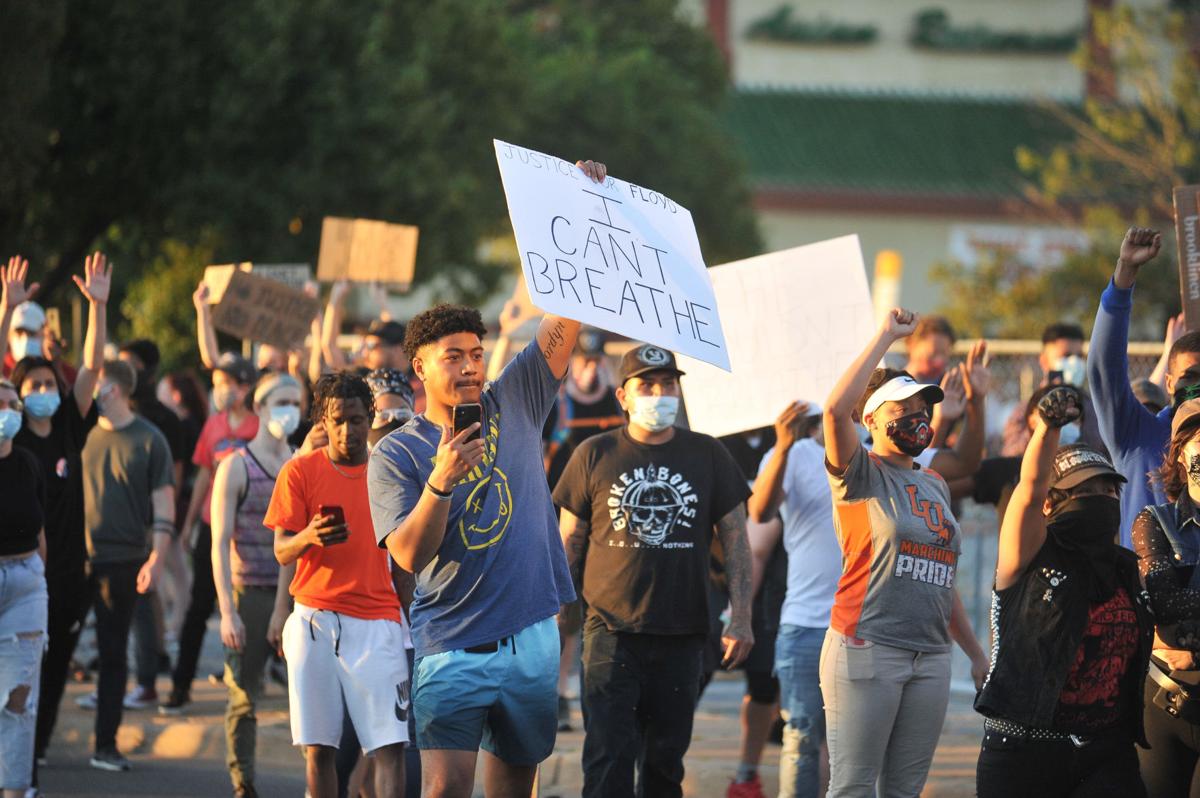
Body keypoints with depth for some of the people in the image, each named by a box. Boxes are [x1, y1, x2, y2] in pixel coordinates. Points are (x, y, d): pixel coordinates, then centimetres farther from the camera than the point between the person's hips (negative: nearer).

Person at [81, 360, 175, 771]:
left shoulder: (148, 440, 0)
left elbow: (163, 503, -1)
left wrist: (156, 558, -11)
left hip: (122, 560, -2)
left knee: (114, 653, 4)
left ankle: (106, 745, 9)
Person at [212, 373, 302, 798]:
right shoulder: (236, 468, 1)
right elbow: (221, 544, -3)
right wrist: (227, 612, -11)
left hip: (297, 596, 3)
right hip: (249, 595, -3)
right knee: (244, 695, -1)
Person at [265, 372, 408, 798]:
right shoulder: (299, 471, 4)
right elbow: (282, 552, 1)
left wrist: (411, 626, 8)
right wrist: (308, 538, -21)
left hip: (378, 622, 1)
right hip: (315, 618, 0)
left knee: (390, 744, -10)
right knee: (319, 746, -1)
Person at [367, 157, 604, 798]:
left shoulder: (514, 405, 6)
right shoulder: (396, 454, -1)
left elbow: (566, 317, 1)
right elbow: (409, 555, -11)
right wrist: (440, 481, -26)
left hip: (533, 641, 3)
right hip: (452, 648, -3)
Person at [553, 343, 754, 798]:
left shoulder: (708, 456, 7)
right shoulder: (595, 456, 4)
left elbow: (735, 540, 8)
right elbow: (568, 543, 9)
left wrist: (741, 620, 0)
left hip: (681, 637, 2)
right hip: (611, 633, -2)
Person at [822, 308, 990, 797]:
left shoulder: (934, 485, 20)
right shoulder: (861, 476, -1)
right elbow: (836, 408, -21)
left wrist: (975, 652, 23)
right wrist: (887, 336, -14)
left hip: (931, 657, 7)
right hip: (866, 647, -7)